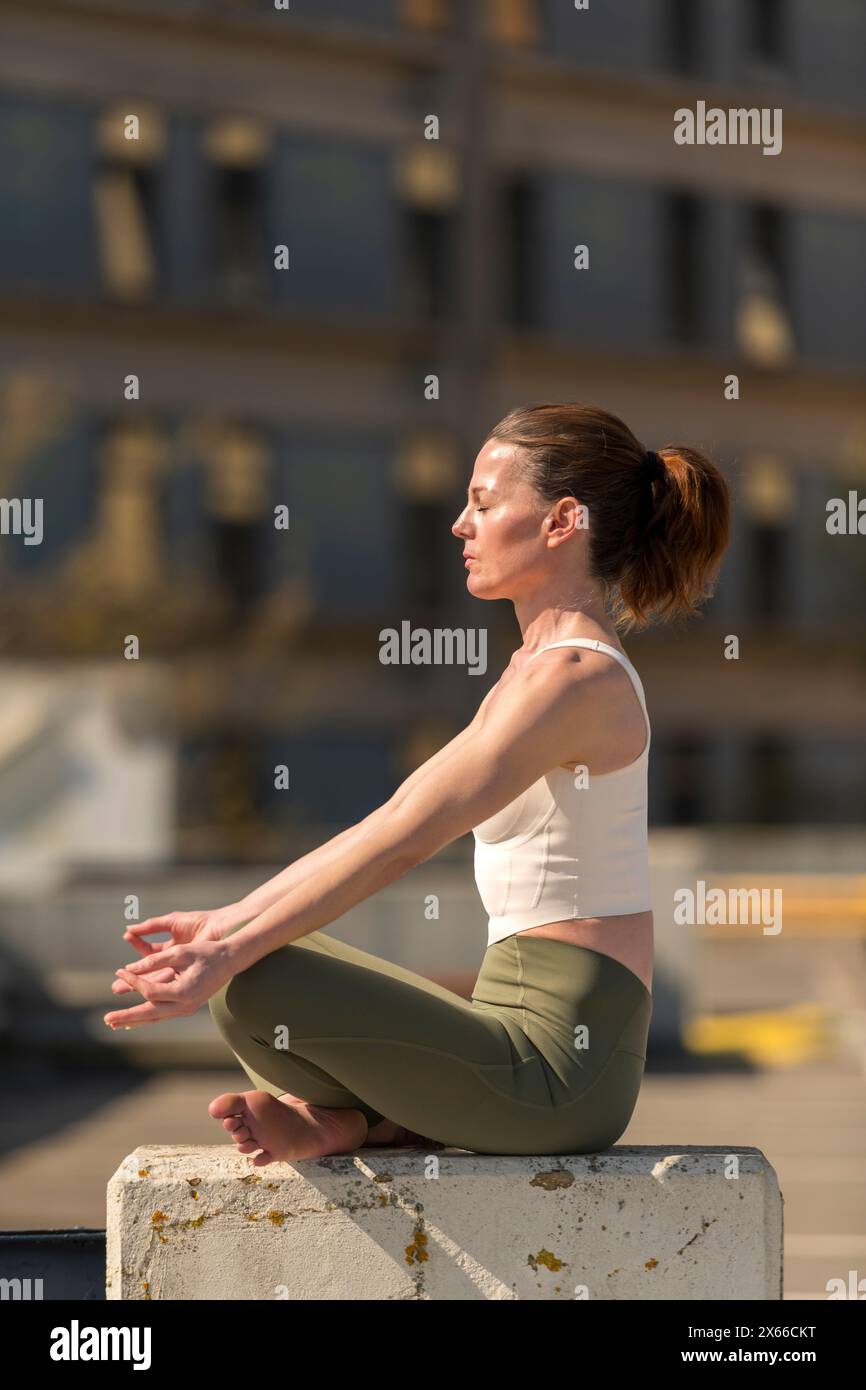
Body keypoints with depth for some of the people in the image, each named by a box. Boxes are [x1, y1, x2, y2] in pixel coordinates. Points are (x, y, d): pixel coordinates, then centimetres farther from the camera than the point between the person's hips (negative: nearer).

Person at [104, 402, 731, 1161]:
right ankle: (349, 1119, 1)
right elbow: (394, 824, 15)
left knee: (254, 987, -21)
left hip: (559, 1073, -10)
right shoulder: (542, 665, 15)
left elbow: (400, 841, -22)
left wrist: (234, 951, -21)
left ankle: (356, 1118, 3)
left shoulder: (574, 678, -17)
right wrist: (231, 921, 10)